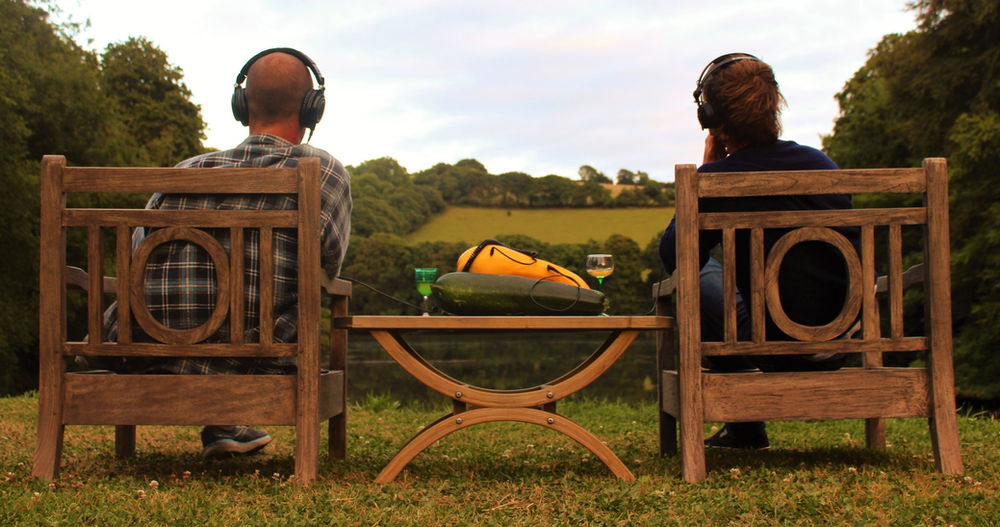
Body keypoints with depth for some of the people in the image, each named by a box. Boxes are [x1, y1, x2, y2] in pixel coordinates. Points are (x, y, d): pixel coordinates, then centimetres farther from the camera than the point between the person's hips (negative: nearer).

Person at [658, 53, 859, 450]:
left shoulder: (716, 179, -16)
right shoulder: (820, 163, 0)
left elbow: (674, 259, 1)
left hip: (776, 350, -5)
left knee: (702, 276, 19)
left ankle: (745, 425, 21)